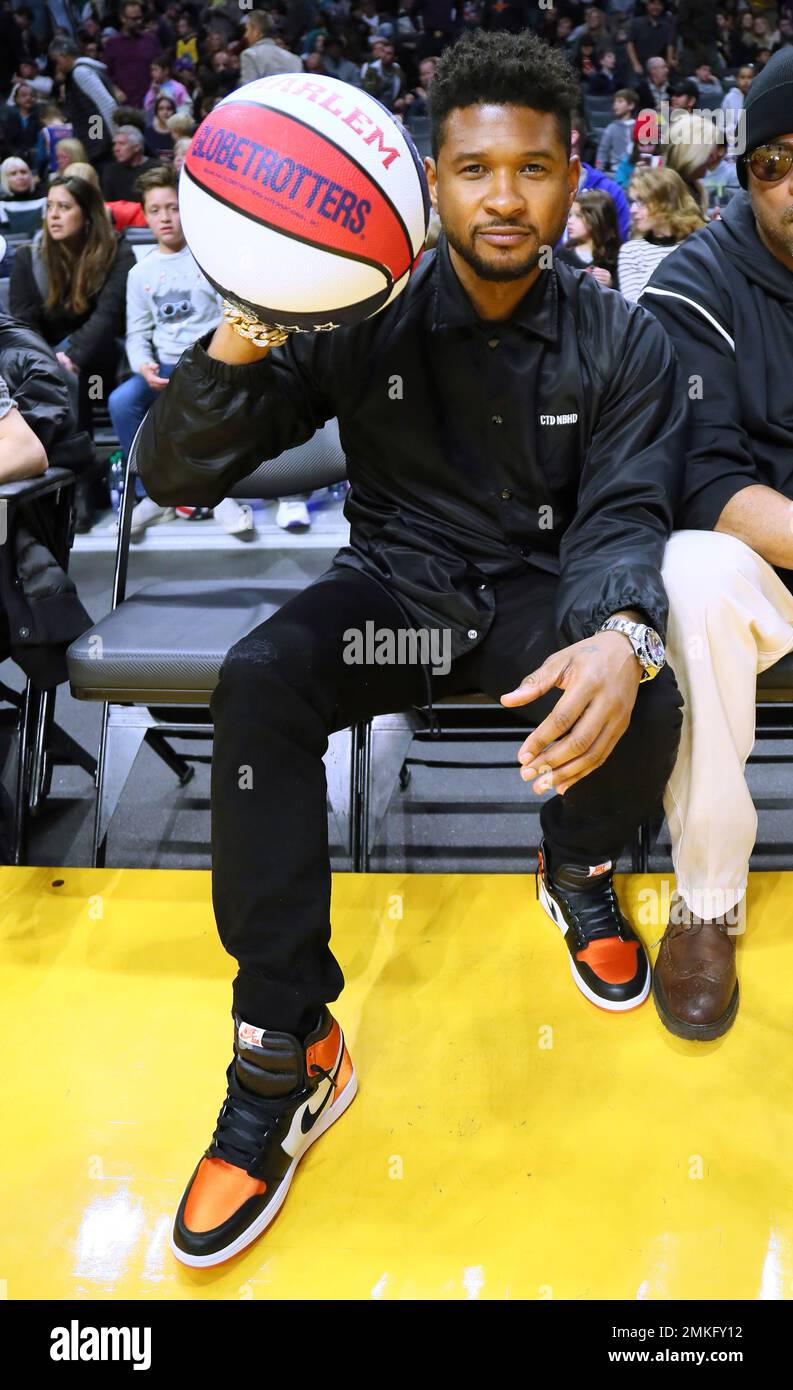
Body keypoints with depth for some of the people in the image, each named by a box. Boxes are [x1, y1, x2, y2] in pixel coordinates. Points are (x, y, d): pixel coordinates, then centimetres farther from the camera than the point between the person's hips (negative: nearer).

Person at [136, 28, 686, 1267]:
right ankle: (286, 1053, -22)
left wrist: (620, 637, -38)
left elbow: (624, 513, -13)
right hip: (395, 584, 0)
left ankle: (580, 867, 7)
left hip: (543, 587, 1)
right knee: (257, 682, -32)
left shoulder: (622, 342, -4)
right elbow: (172, 475, -10)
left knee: (645, 699, -32)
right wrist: (239, 344, -33)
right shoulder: (361, 319, -8)